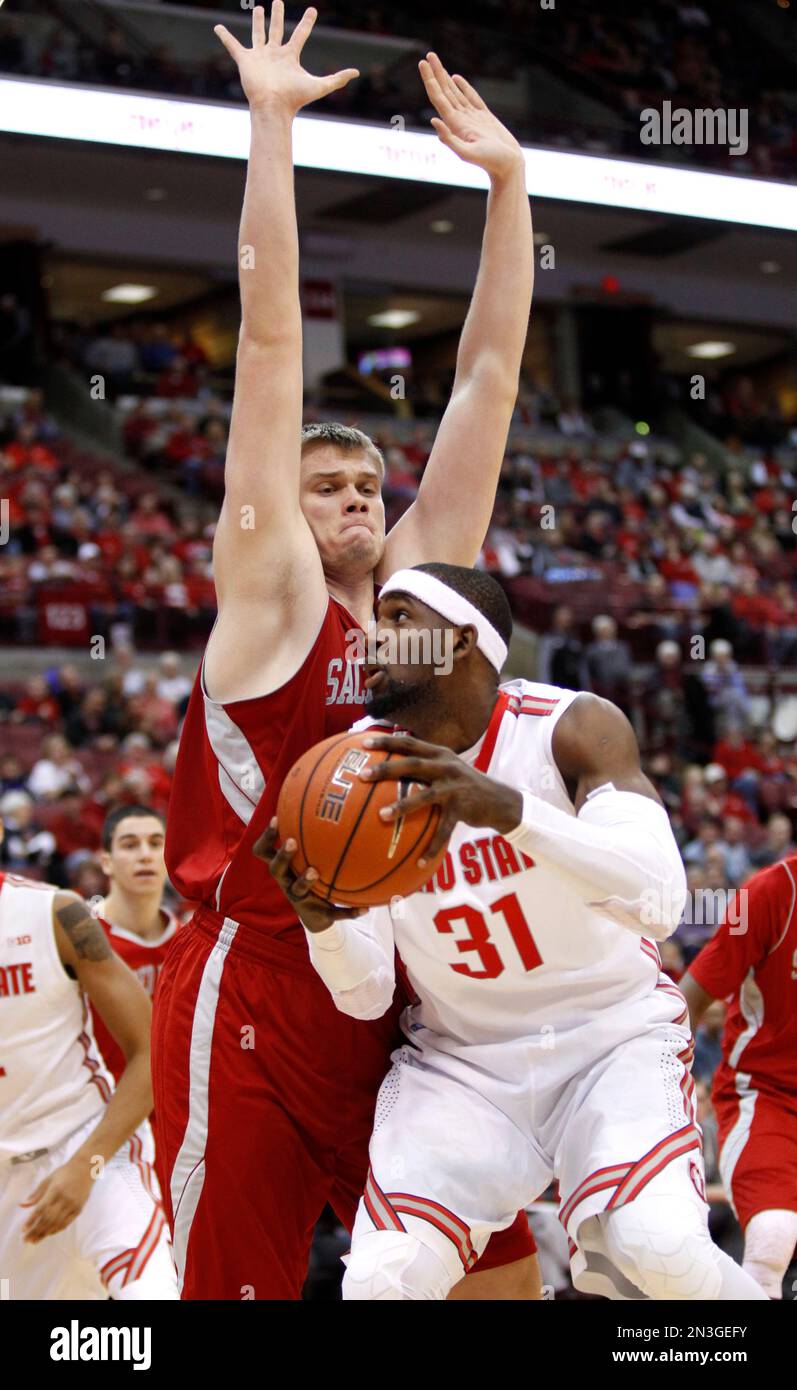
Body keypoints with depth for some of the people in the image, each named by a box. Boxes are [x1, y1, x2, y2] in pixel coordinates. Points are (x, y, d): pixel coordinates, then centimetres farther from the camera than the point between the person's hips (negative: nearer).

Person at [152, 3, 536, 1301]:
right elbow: (272, 337, -1)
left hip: (398, 996, 6)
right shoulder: (268, 595, 1)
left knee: (502, 1273, 5)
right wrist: (272, 120, -2)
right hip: (253, 992, -5)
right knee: (240, 1285, -3)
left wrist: (509, 180, 10)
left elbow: (488, 374, 12)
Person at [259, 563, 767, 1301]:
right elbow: (365, 996, -3)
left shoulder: (571, 726, -13)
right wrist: (321, 924, -27)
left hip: (612, 1035, -2)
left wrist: (509, 809, -45)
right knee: (382, 1280, -21)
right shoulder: (359, 767, -4)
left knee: (661, 1250, -29)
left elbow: (661, 898, -31)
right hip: (461, 1057, 3)